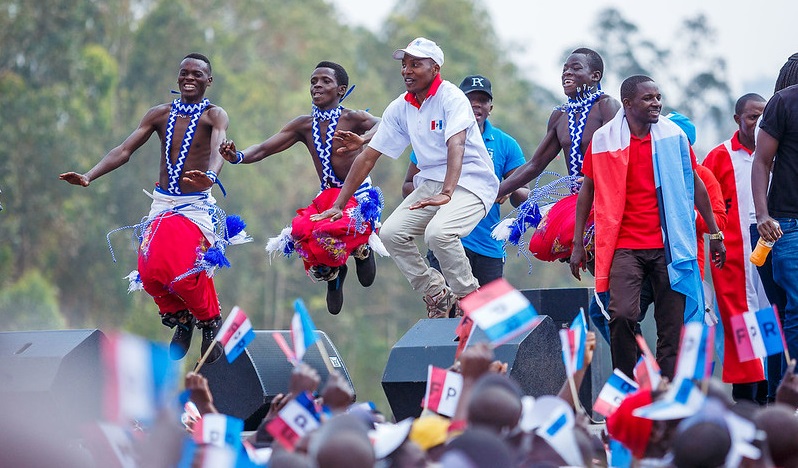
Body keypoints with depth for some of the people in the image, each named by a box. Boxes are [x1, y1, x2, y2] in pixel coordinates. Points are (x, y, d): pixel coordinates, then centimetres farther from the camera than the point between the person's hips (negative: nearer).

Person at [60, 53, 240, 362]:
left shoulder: (214, 116, -5)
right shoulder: (160, 114, 7)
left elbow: (217, 151, -25)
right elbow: (124, 150, 3)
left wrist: (210, 176, -48)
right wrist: (89, 177, -11)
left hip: (197, 206, -4)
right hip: (162, 203, 4)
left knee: (185, 270, -23)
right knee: (151, 269, -11)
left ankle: (210, 321, 4)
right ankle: (180, 321, 15)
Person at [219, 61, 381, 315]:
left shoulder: (352, 118, -10)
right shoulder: (304, 126, 6)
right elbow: (263, 149, 2)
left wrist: (361, 139, -53)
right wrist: (237, 157, -20)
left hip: (359, 194, -5)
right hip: (327, 197, 5)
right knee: (301, 233, -25)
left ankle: (361, 249, 4)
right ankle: (333, 273, 8)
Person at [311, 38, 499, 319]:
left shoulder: (451, 98, -15)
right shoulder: (400, 108, 6)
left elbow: (456, 147, -31)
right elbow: (368, 157, 9)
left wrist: (446, 193, -47)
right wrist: (339, 206, 6)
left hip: (470, 182, -7)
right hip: (430, 183, 7)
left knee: (438, 232, -32)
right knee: (390, 232, -12)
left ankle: (468, 298, -9)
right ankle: (437, 295, 4)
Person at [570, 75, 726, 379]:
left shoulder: (673, 136, 5)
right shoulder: (604, 140, 1)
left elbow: (694, 183, 14)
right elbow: (587, 190, 9)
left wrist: (714, 233, 14)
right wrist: (578, 244, 6)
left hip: (669, 245, 2)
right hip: (625, 247, -2)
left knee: (672, 326, 0)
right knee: (622, 315, -19)